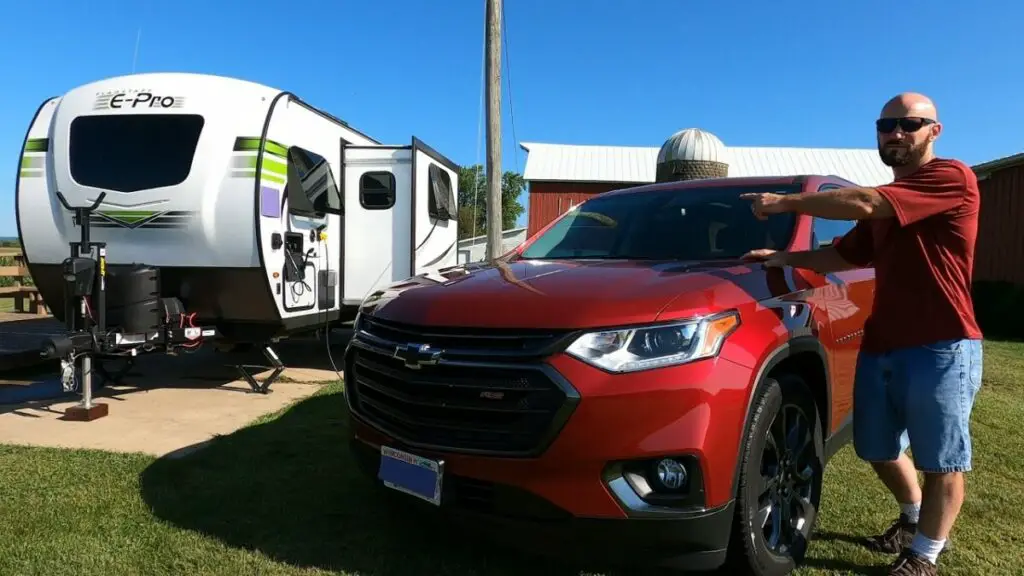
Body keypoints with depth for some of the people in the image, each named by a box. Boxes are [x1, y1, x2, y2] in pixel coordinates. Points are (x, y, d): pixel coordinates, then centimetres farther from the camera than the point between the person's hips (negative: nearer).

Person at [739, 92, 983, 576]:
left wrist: (786, 202, -13)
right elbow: (843, 255, 21)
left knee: (941, 460, 6)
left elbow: (862, 203, -22)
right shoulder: (886, 205, 17)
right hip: (880, 346, 9)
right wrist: (784, 258, 6)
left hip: (941, 348, -8)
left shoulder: (952, 178, -11)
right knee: (879, 450, 18)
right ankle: (913, 520, 42)